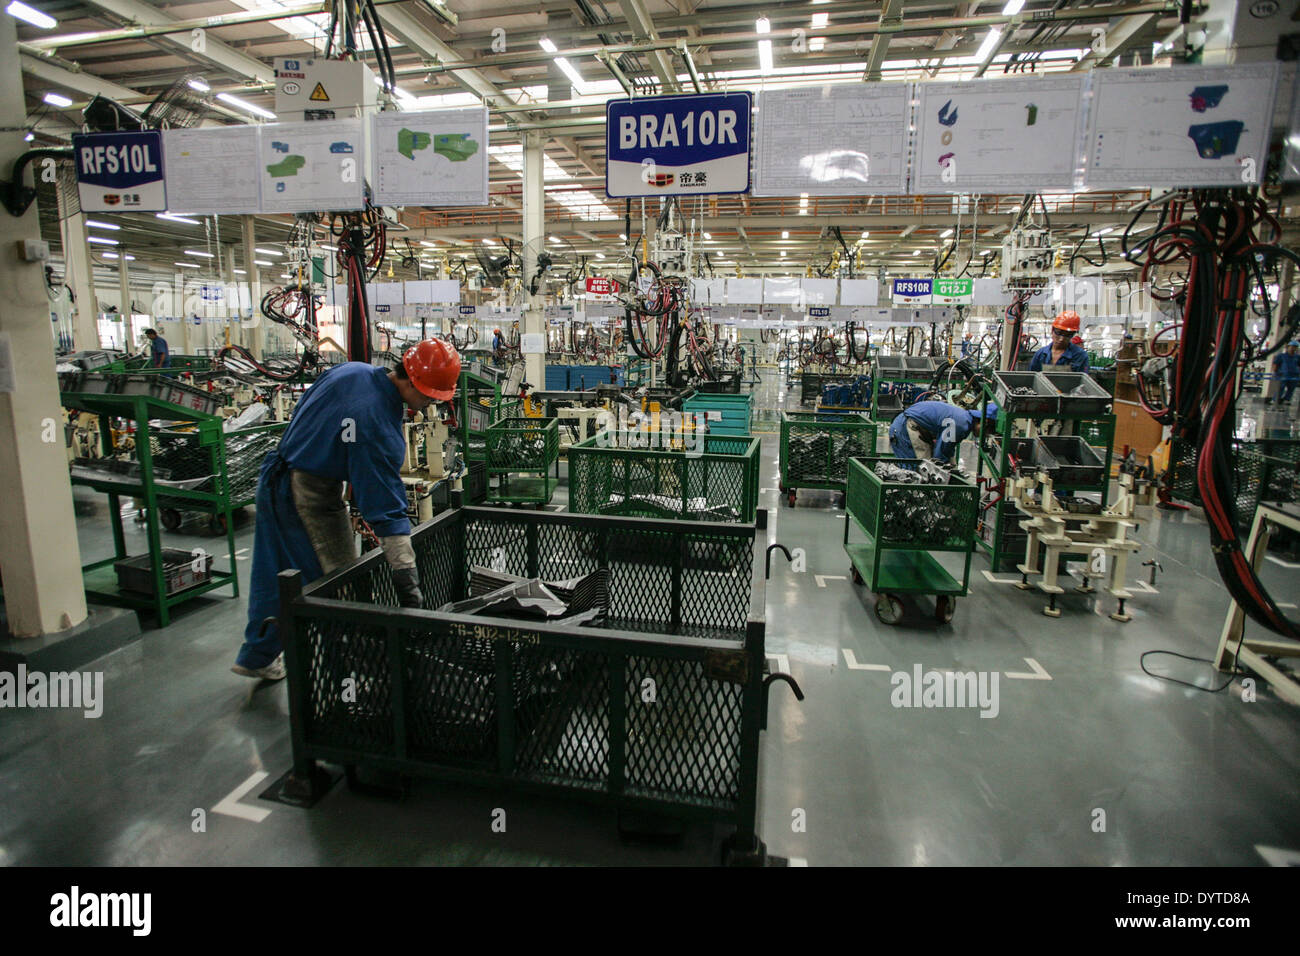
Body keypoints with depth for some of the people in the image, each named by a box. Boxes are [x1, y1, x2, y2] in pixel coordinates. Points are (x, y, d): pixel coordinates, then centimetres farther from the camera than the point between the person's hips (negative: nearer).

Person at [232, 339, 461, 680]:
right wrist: (407, 581, -30)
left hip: (278, 481, 10)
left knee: (275, 575, 21)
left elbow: (303, 413, 15)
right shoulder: (375, 417, -28)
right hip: (312, 495, -10)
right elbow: (384, 503, -31)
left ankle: (258, 657, 37)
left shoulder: (352, 371, -2)